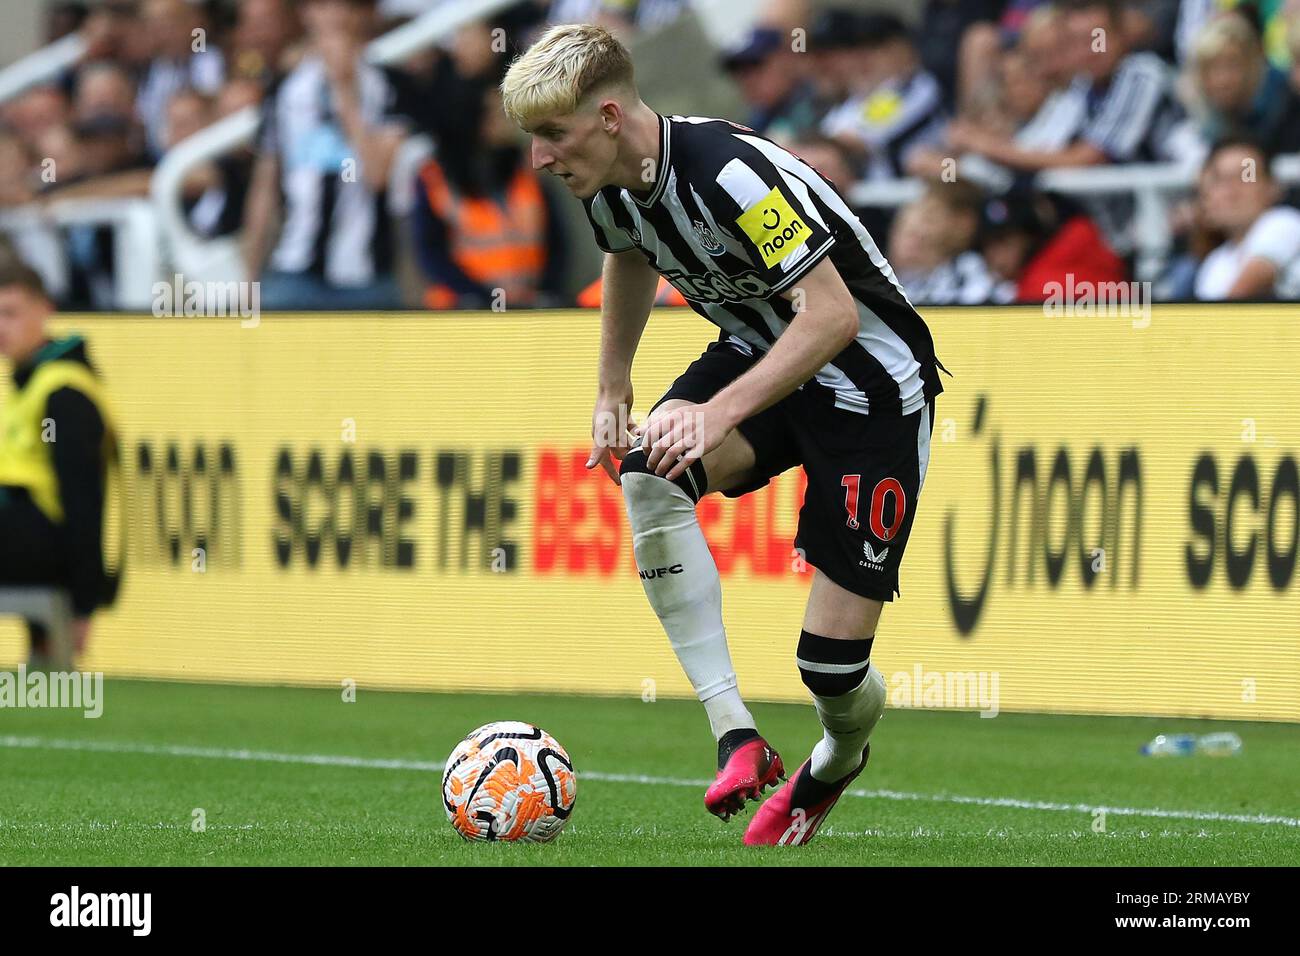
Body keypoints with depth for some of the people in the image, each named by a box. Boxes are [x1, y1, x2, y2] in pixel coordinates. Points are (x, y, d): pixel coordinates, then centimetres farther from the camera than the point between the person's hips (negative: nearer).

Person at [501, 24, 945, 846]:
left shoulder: (732, 175, -31)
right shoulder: (610, 188, -5)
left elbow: (834, 315, -34)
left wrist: (720, 413, -38)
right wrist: (612, 387, 21)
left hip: (868, 383, -7)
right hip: (759, 351, 7)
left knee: (833, 664, -10)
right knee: (647, 474, -26)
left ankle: (839, 759, 30)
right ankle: (736, 738, -24)